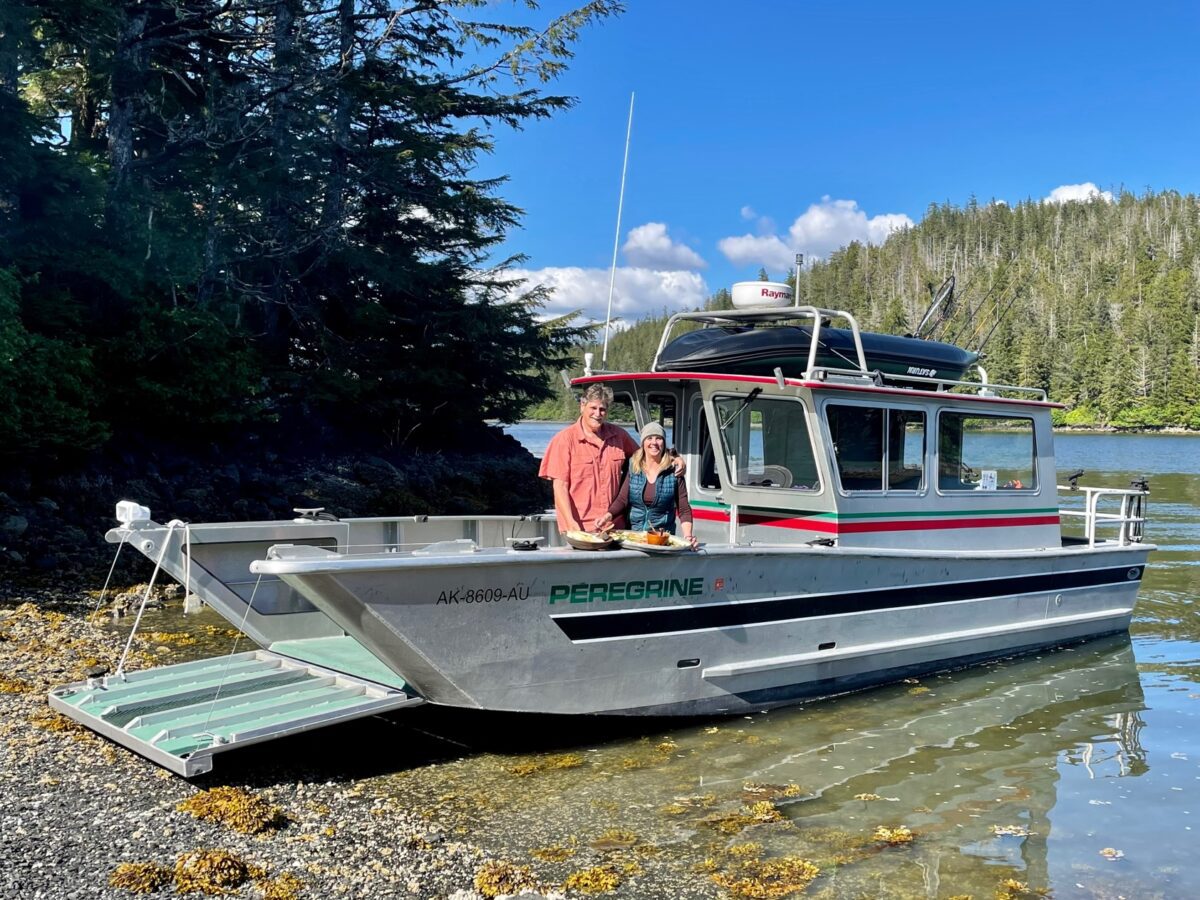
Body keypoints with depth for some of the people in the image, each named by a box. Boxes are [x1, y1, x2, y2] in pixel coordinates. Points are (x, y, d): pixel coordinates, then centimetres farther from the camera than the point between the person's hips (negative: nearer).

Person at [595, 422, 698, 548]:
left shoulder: (673, 472, 0)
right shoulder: (633, 468, 4)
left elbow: (684, 510, 1)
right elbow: (622, 500, 1)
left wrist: (688, 536, -13)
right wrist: (609, 515, -18)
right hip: (632, 535, 1)